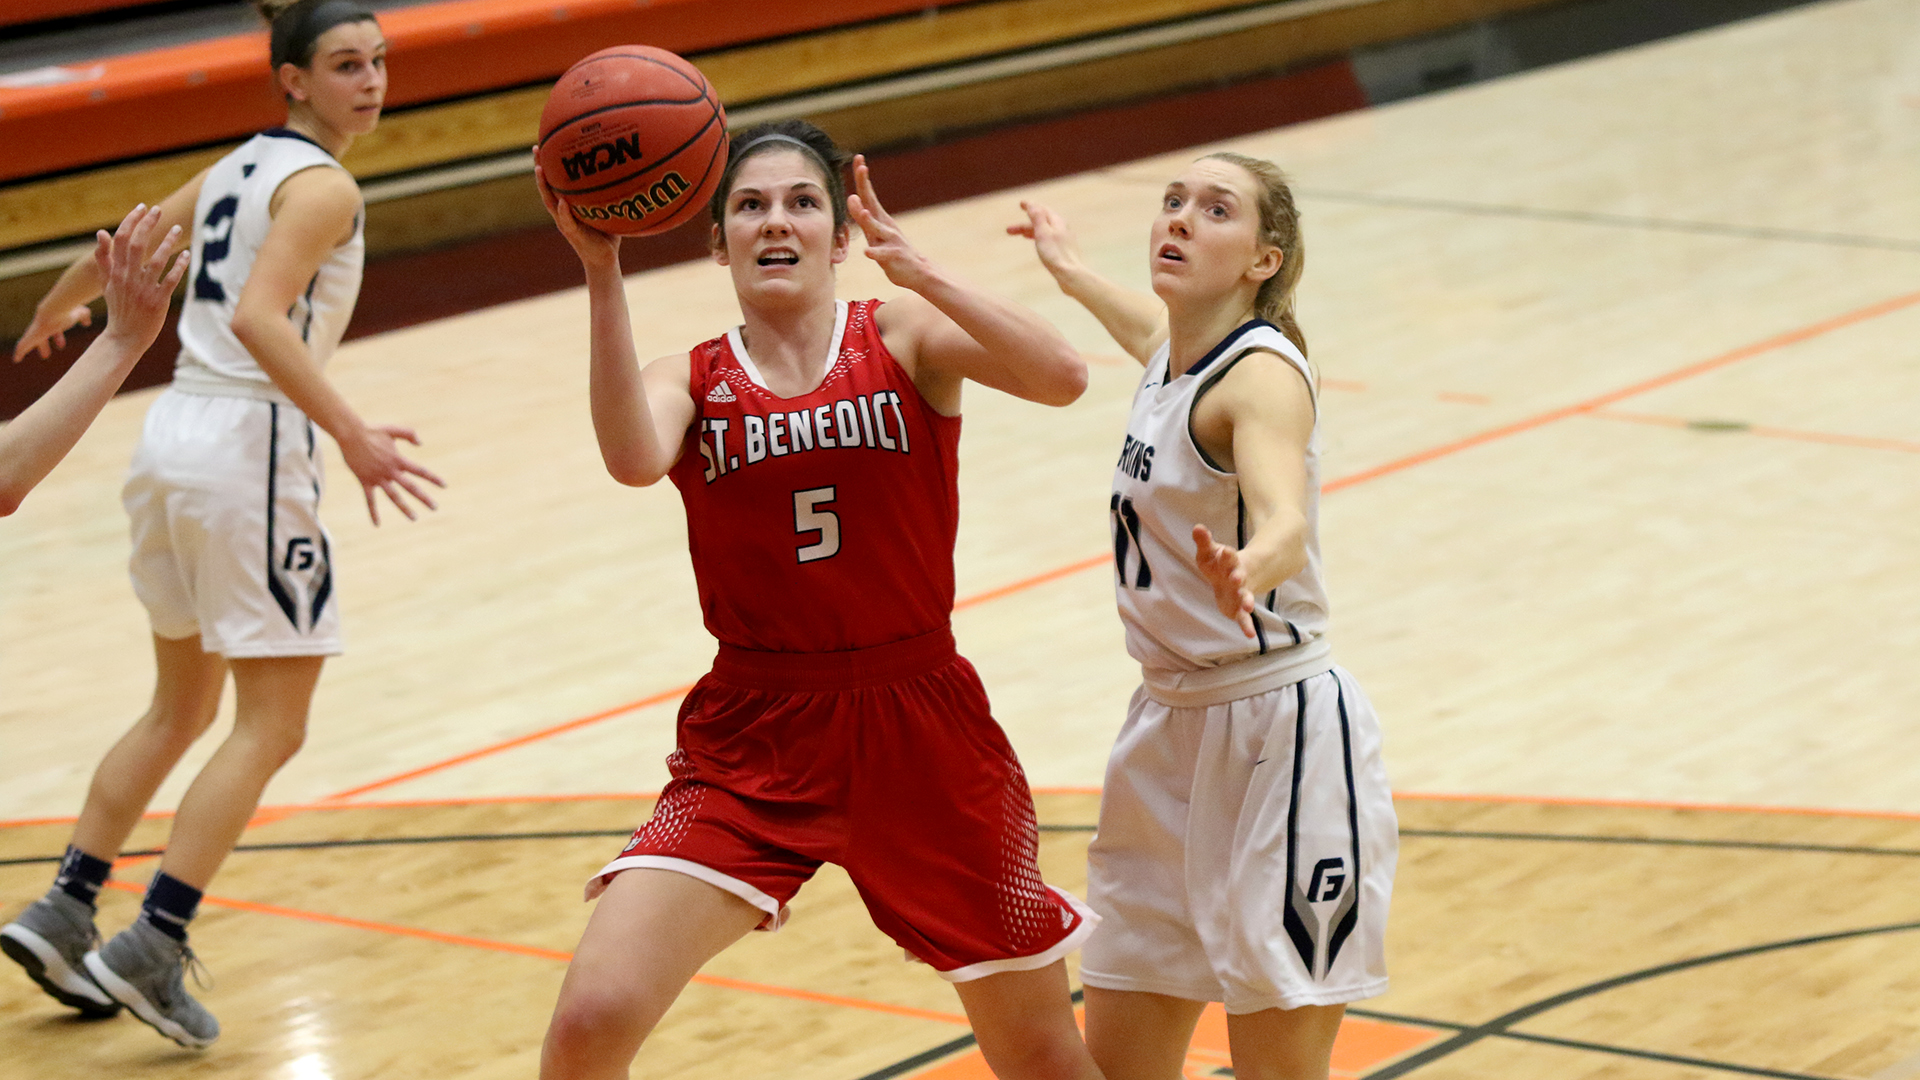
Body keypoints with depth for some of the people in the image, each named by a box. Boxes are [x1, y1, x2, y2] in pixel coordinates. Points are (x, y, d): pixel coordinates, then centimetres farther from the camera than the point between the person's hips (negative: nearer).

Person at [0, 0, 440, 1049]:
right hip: (249, 449, -9)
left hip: (171, 437, 9)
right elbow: (259, 320, -26)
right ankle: (150, 950, -7)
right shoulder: (322, 186, -11)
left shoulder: (236, 167, 14)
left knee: (181, 706, 21)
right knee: (271, 723, -2)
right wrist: (351, 436, -30)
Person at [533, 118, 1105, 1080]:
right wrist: (602, 273, -32)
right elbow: (633, 459, -24)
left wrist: (914, 270, -30)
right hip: (751, 746, 0)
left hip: (922, 735, 0)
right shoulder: (689, 381, 1)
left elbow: (1061, 378, -21)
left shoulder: (906, 338, -1)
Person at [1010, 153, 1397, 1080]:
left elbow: (1286, 523, -39)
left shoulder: (1263, 374, -18)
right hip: (1172, 727, 8)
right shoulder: (1178, 352, 6)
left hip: (1279, 735, -8)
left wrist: (1245, 571, -61)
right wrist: (1071, 273, 51)